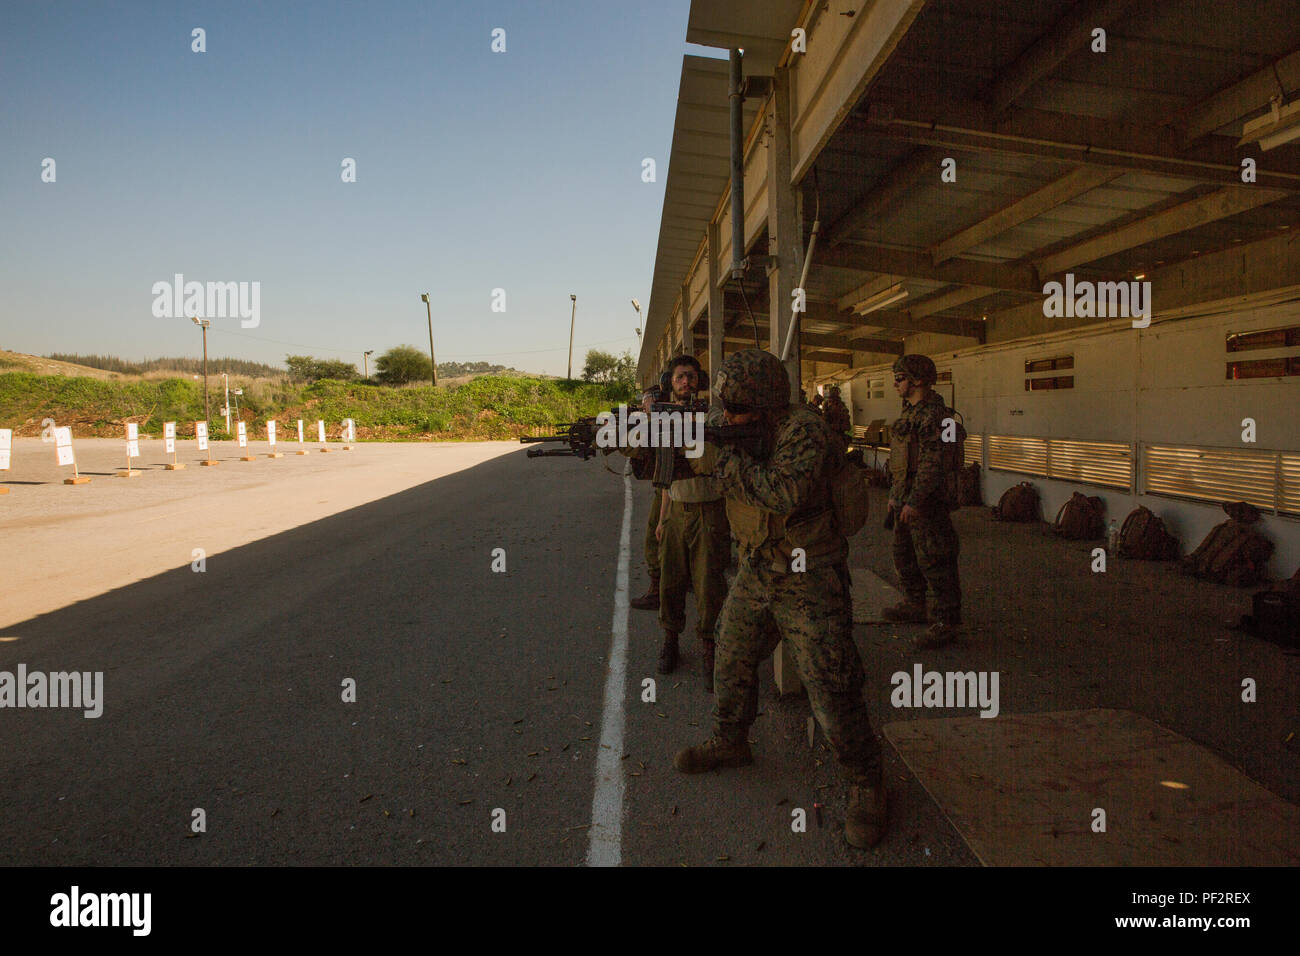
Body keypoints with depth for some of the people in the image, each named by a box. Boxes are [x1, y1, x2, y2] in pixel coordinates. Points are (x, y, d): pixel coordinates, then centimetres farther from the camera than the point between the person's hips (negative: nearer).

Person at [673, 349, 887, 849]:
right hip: (755, 573, 8)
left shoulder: (804, 430, -20)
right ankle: (730, 742, 41)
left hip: (807, 582, -8)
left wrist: (724, 457, -26)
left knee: (831, 689, -6)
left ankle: (866, 782, 13)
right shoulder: (749, 432, 4)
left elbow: (787, 492, -34)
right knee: (731, 662, 18)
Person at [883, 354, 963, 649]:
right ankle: (914, 606, 35)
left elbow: (933, 462, -23)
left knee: (933, 561, -6)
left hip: (927, 500, -11)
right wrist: (895, 494, 22)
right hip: (906, 496, 11)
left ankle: (947, 623, 2)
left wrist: (914, 501, -25)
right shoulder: (910, 411, 14)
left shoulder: (932, 414, -18)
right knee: (904, 555, 20)